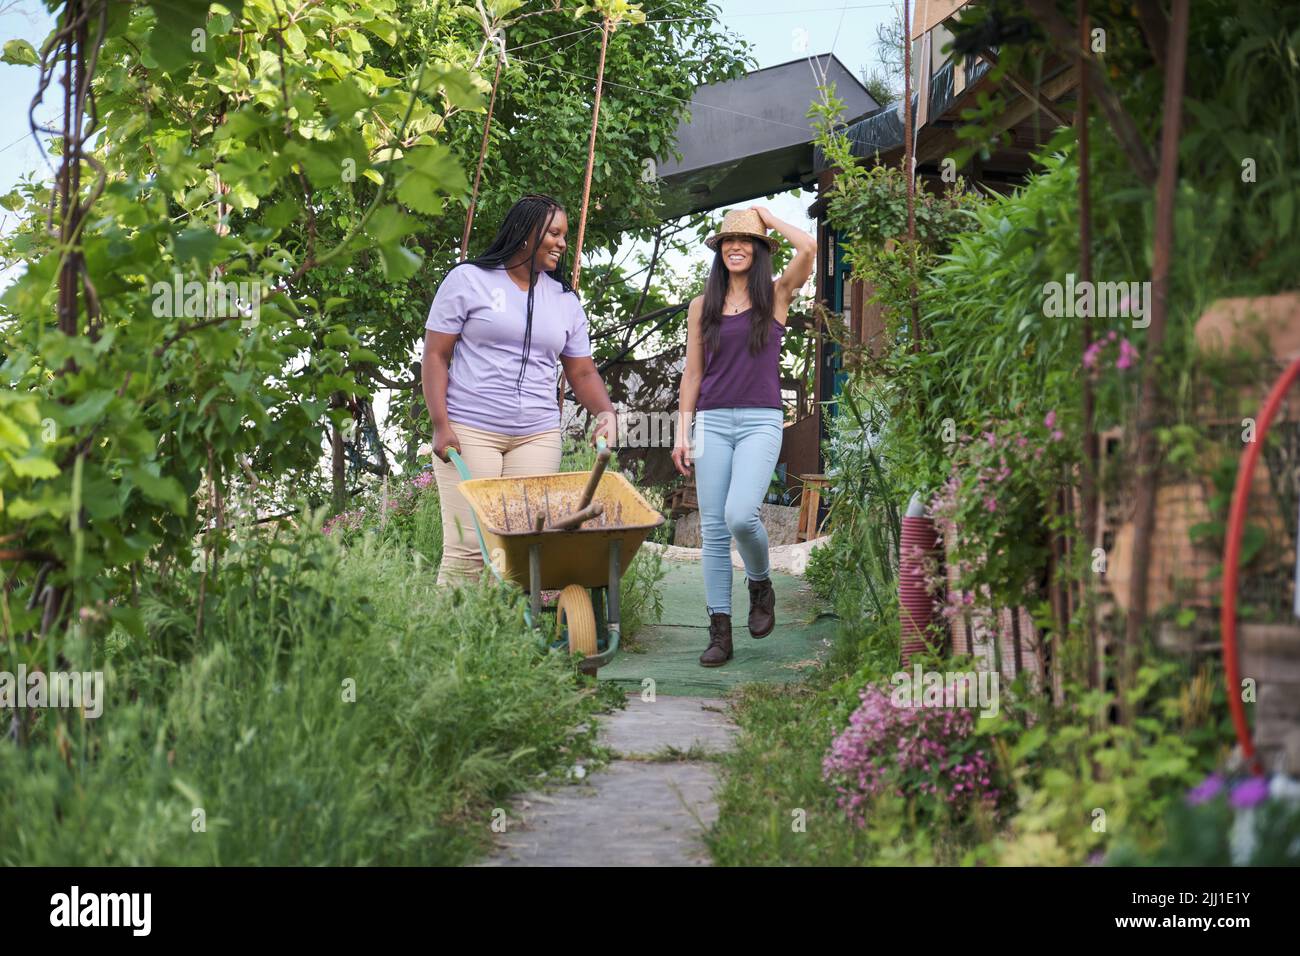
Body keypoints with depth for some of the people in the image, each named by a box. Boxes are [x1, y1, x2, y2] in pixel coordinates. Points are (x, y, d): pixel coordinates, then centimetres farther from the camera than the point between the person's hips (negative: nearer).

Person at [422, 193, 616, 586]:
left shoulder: (565, 300, 16)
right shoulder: (468, 280, 4)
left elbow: (582, 373, 17)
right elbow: (435, 355, 1)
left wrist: (605, 413, -4)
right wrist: (440, 424, -9)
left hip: (537, 436, 4)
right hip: (470, 431, -4)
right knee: (467, 547, -10)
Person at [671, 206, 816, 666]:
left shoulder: (776, 295, 5)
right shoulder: (702, 306, 12)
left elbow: (807, 248, -12)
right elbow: (693, 373, 14)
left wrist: (770, 219, 4)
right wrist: (682, 432, 7)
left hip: (760, 421, -3)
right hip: (713, 422, 3)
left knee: (741, 516, -21)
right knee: (713, 529, -1)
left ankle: (761, 585, 9)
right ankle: (719, 632, 4)